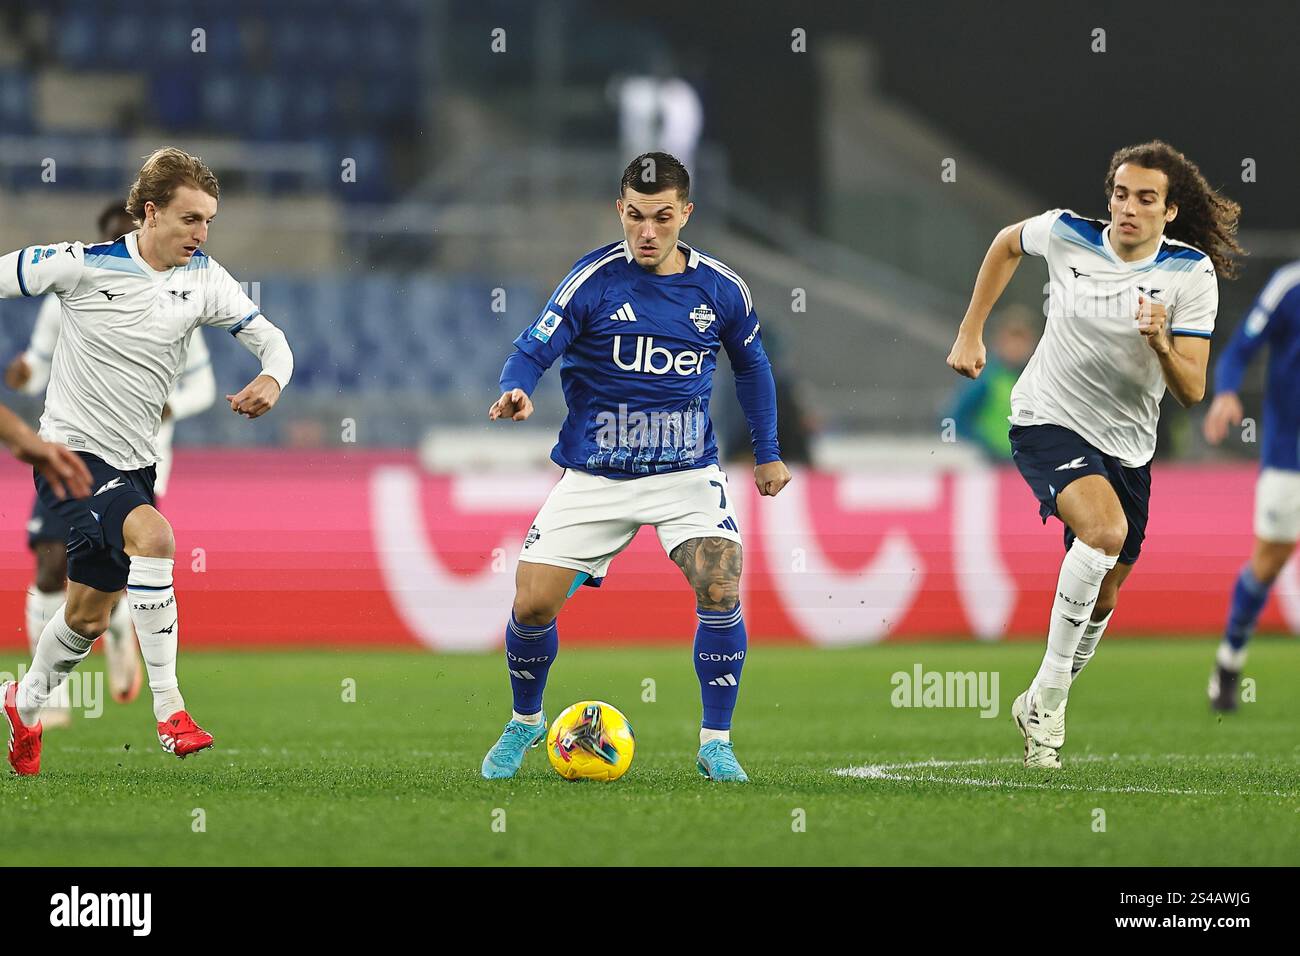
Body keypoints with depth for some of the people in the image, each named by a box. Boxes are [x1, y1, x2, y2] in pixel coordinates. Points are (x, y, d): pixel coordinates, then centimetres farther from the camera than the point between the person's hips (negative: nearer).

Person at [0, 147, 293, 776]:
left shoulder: (204, 280, -1)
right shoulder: (84, 265, -14)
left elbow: (271, 340, 2)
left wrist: (270, 381, -20)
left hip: (133, 464, 6)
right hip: (71, 453, -6)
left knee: (88, 617, 15)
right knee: (152, 535, -32)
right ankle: (169, 711, -28)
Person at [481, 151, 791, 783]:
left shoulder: (719, 288, -2)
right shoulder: (593, 279, -11)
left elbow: (751, 365, 16)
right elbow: (534, 349, -14)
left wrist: (767, 452, 18)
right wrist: (515, 392, -37)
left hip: (686, 470, 1)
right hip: (594, 477, -1)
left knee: (720, 590, -22)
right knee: (532, 606, -5)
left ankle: (716, 744, -7)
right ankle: (525, 723, 25)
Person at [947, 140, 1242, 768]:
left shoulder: (1192, 274, -11)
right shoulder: (1066, 235, -12)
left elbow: (1192, 392, -13)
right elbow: (1007, 243, 13)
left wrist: (1161, 344, -33)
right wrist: (970, 333, 12)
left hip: (1126, 446, 4)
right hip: (1048, 421, -3)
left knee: (1103, 599, 11)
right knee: (1105, 530, -31)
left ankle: (1040, 710, 37)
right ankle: (1048, 697, -22)